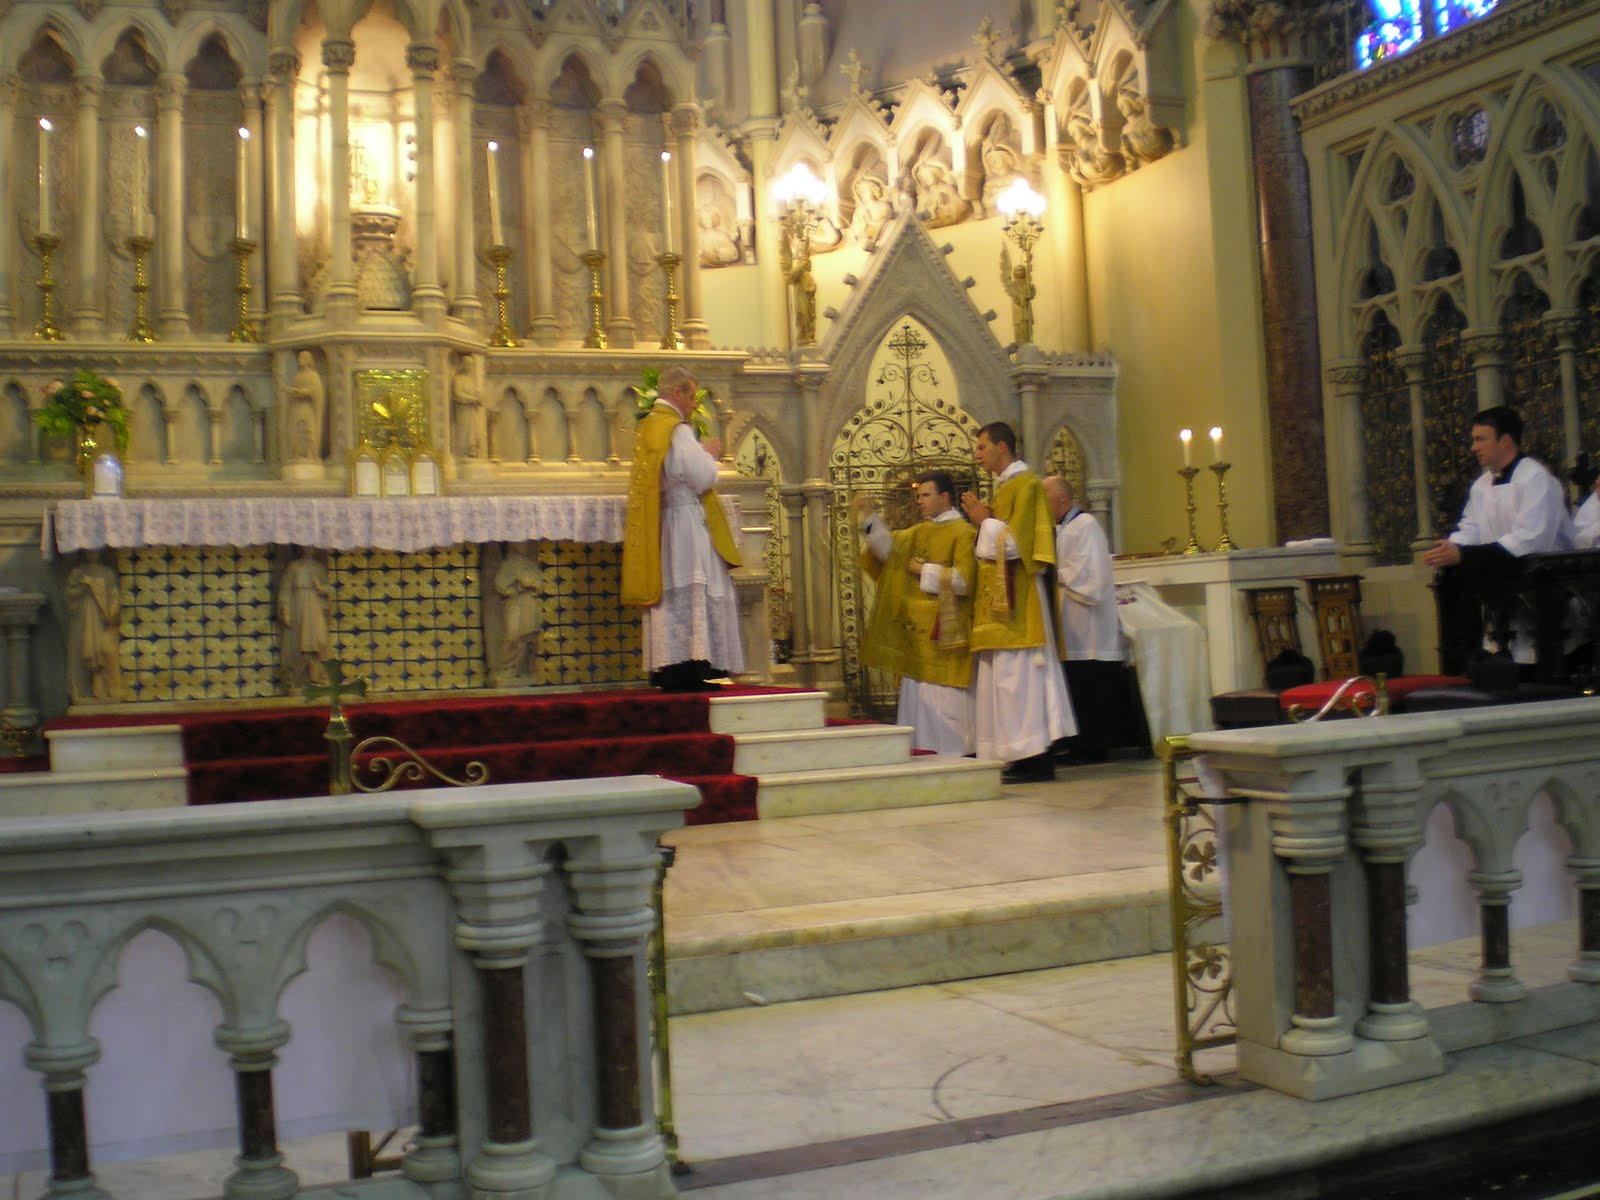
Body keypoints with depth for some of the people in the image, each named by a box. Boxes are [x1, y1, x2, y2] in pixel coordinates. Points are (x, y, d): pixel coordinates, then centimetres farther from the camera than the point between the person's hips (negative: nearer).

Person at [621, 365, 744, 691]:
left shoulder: (647, 429, 14)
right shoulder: (677, 430, -14)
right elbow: (703, 477, -18)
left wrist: (702, 455, 18)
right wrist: (709, 454, 1)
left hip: (657, 527, 9)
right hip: (685, 524, -9)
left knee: (668, 594, 8)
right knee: (694, 592, -7)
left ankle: (667, 669, 7)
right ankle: (695, 665, -9)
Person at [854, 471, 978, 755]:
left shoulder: (963, 533, -7)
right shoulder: (919, 532, 16)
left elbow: (963, 580, -18)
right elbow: (888, 547, 6)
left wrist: (925, 571, -10)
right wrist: (870, 516, -5)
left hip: (942, 633, -8)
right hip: (917, 631, 8)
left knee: (942, 700, -7)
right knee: (917, 697, 8)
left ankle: (953, 755, -1)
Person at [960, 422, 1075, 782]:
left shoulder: (1025, 483, -8)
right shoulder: (1004, 486, 20)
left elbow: (1017, 540, -17)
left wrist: (985, 522, -6)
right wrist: (983, 521, 8)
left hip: (1016, 600, -10)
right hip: (999, 598, 10)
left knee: (1017, 673, -10)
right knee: (1010, 674, 7)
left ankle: (1034, 760, -8)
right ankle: (1030, 756, 8)